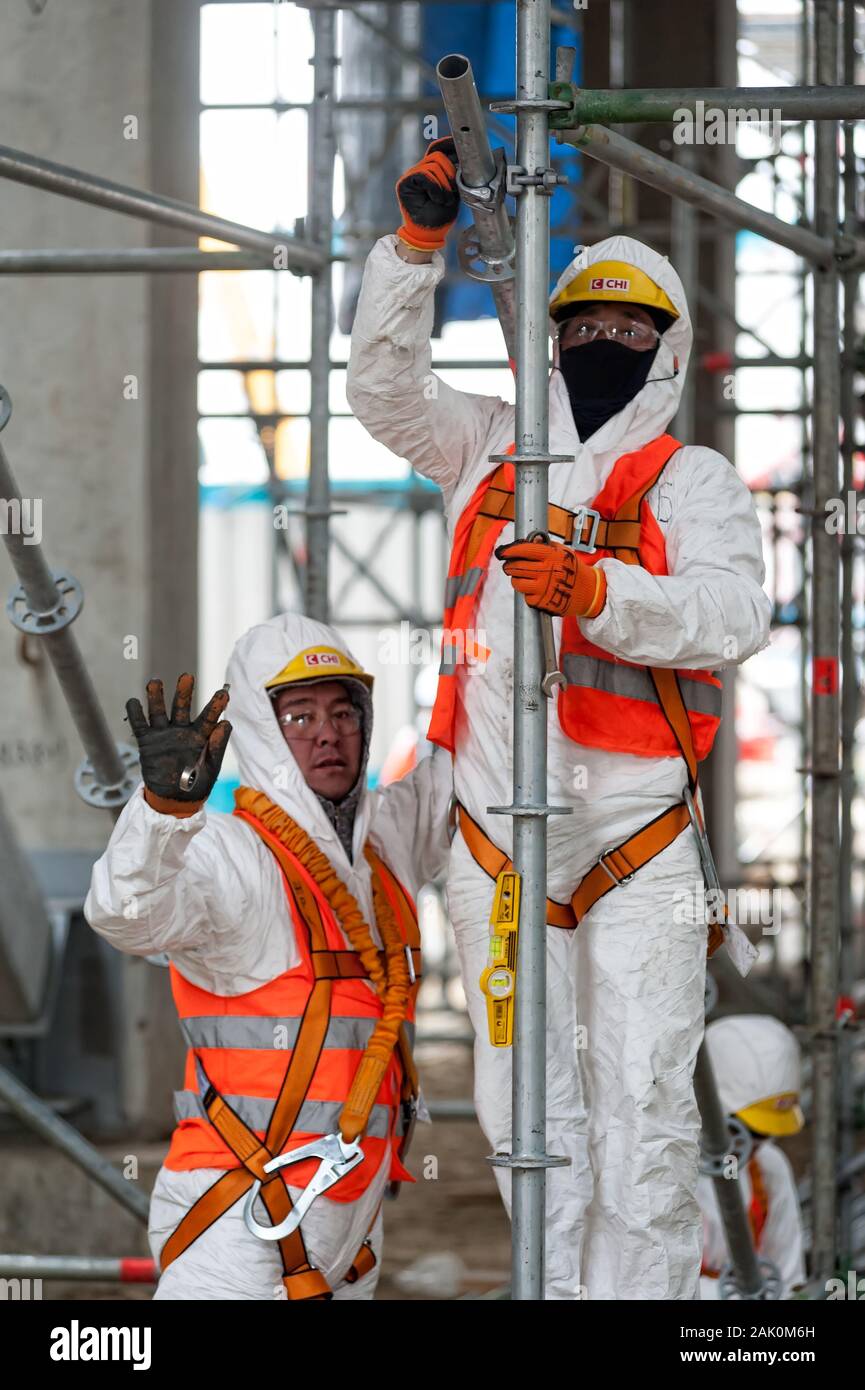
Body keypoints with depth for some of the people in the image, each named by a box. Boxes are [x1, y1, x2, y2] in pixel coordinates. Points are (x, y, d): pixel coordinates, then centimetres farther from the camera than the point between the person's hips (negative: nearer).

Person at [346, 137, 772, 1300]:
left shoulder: (691, 478, 3)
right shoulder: (495, 446, 18)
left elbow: (733, 614, -12)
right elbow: (386, 385, 16)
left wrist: (595, 592, -28)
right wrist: (417, 244, 3)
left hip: (636, 844, -4)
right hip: (498, 840, 4)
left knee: (642, 1101, -6)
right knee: (526, 1104, 6)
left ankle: (645, 1288, -4)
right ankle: (558, 1287, 13)